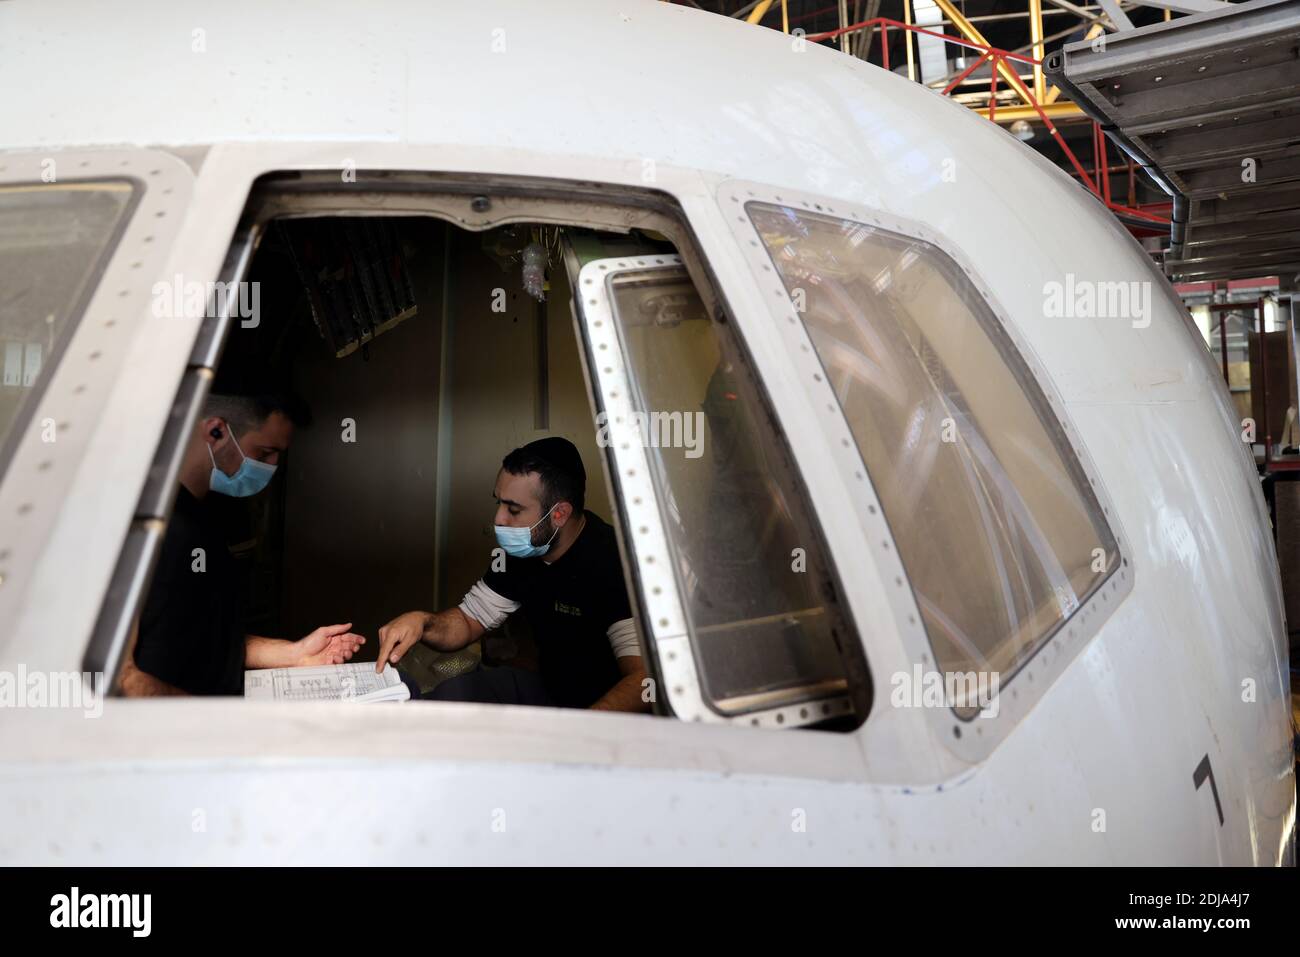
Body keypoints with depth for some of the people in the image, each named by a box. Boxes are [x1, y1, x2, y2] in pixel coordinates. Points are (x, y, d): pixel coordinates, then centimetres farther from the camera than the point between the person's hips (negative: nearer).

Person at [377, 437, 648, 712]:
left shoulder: (614, 562, -26)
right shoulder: (519, 552, 0)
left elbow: (644, 681, -33)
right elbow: (470, 620, 10)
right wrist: (422, 622, -13)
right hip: (547, 689, 7)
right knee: (452, 692, -15)